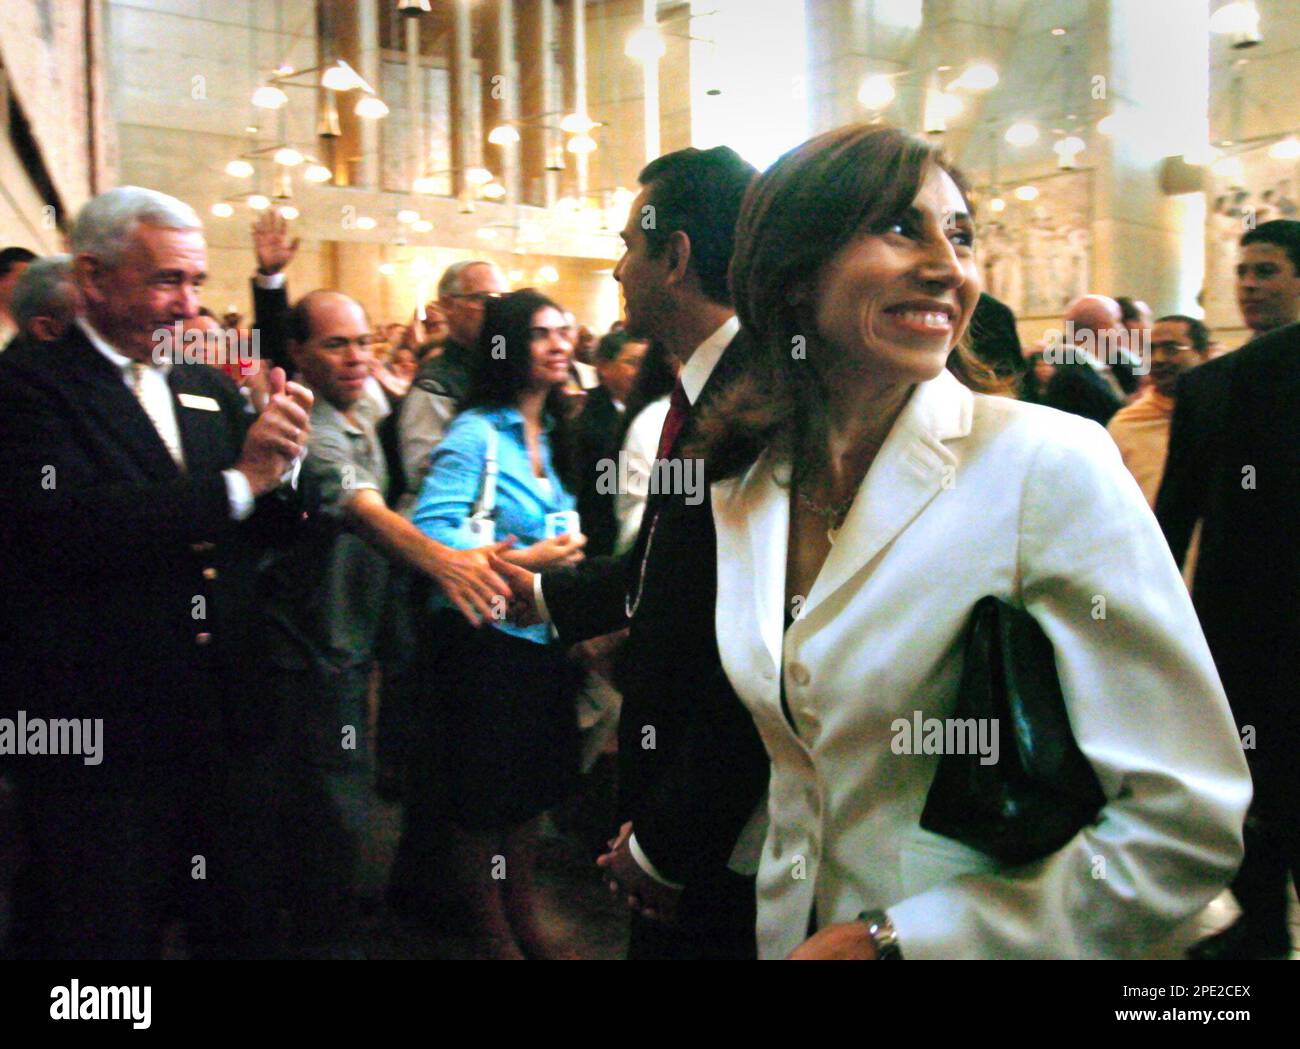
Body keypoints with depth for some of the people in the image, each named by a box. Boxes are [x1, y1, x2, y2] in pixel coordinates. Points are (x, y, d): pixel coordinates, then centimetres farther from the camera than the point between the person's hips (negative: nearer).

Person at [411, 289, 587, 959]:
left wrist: (561, 554, -3)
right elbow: (428, 529, -24)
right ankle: (492, 933, 28)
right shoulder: (475, 432, -14)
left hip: (540, 636, 7)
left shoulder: (550, 436, 8)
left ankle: (523, 920, 37)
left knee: (531, 787, 19)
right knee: (482, 796, 8)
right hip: (482, 640, -7)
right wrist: (516, 561, -27)